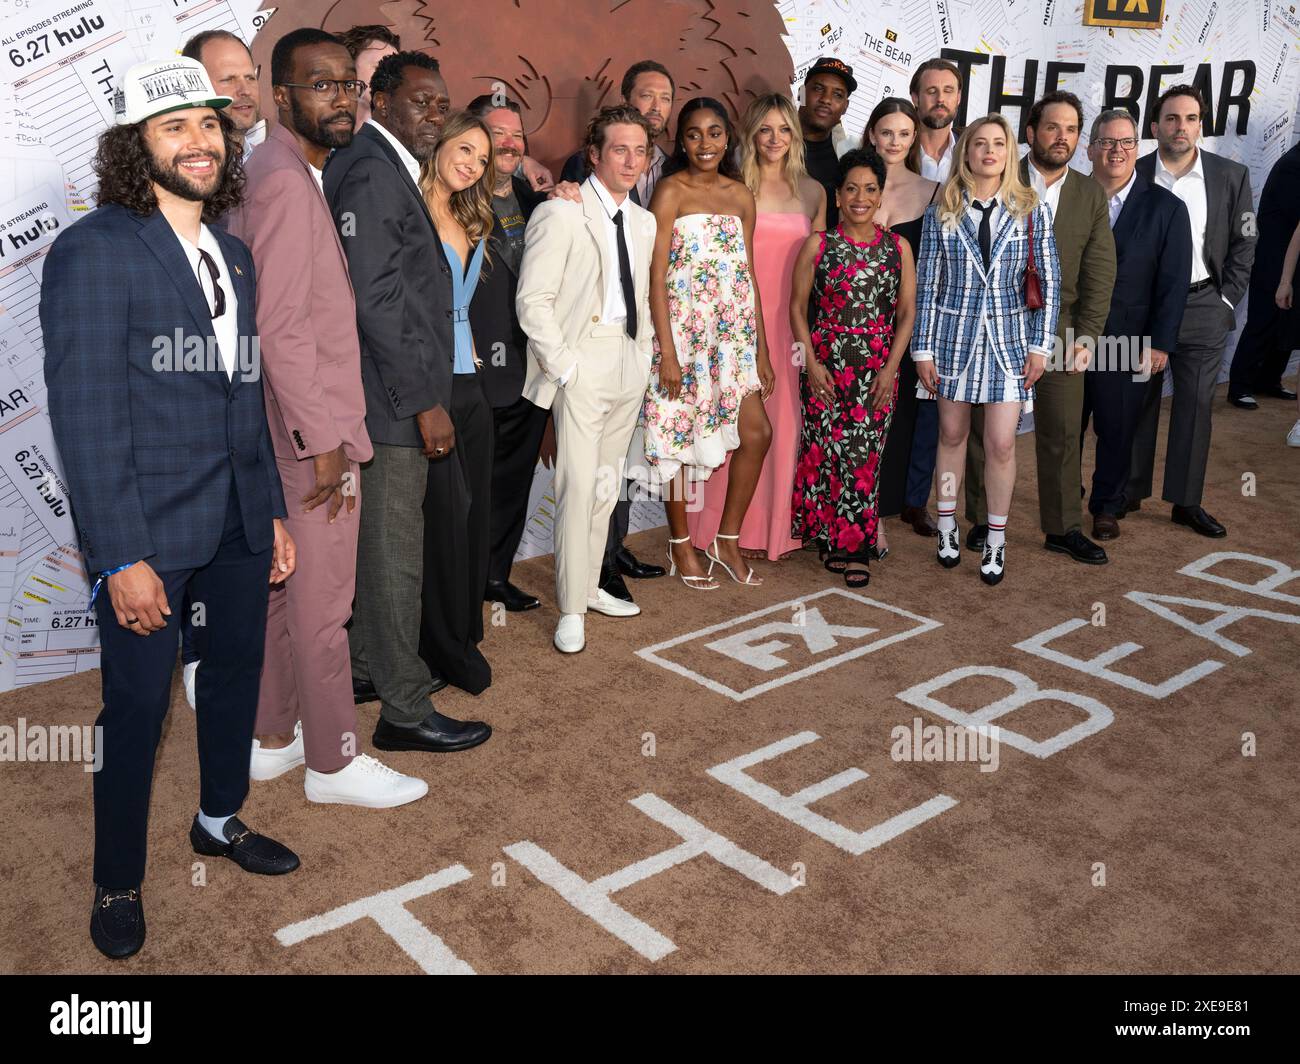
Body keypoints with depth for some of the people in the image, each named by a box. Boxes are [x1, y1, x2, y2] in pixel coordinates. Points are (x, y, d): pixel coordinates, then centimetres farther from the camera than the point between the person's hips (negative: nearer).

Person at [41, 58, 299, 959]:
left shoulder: (232, 252, 10)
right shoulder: (92, 251, -12)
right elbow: (85, 414, -16)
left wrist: (274, 511, 13)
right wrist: (122, 557, -19)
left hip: (240, 520, 7)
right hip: (149, 530, -6)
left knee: (236, 674, 19)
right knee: (138, 707, 6)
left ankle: (222, 819, 42)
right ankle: (118, 883, 26)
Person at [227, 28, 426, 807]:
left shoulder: (280, 174, 14)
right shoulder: (285, 182, -17)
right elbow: (279, 326, -22)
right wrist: (323, 440, -20)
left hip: (295, 429, 10)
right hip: (313, 430, -10)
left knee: (282, 587, 18)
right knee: (323, 602, 1)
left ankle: (273, 736, 32)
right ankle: (334, 762, 15)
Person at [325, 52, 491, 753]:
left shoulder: (383, 167, 16)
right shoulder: (373, 172, -15)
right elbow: (374, 298, -22)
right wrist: (423, 401, -21)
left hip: (395, 398, 10)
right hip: (395, 402, -10)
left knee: (380, 543, 19)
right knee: (396, 553, -3)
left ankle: (372, 667, 34)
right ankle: (404, 712, 8)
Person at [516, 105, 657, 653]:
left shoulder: (643, 220, 14)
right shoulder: (562, 212, -9)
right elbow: (532, 300, -13)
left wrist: (645, 353, 11)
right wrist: (563, 365, -15)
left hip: (629, 363, 7)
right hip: (584, 362, -7)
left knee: (607, 483, 12)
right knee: (578, 484, -8)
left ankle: (589, 587, 25)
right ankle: (571, 609, 3)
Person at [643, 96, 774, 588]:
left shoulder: (740, 195, 11)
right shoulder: (671, 191, -5)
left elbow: (749, 275, 12)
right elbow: (656, 276, -10)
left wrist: (761, 349, 10)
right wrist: (667, 352, -17)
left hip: (733, 331, 6)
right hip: (684, 327, -5)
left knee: (757, 432, 2)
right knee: (678, 434, 3)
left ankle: (728, 540, 17)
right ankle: (680, 544, 19)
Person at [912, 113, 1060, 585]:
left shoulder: (1030, 211, 1)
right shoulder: (941, 213, 1)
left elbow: (1049, 282, 3)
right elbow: (927, 284, 2)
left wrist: (1041, 345, -3)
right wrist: (923, 350, -1)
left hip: (1008, 338, 0)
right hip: (953, 335, 1)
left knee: (1001, 443, -2)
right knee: (952, 434, 11)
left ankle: (996, 541, 12)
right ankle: (947, 525, 27)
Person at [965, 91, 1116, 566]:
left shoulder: (1090, 195, 6)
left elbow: (1099, 272, 3)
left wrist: (1087, 336, -5)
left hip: (1060, 326, 3)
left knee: (1063, 433, 6)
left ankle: (1063, 528, 17)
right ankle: (983, 522, 20)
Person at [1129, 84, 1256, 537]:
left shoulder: (1231, 176, 1)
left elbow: (1243, 244, 6)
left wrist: (1226, 300, -1)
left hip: (1202, 306, 1)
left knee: (1195, 405, 4)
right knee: (1137, 402, 6)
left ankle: (1186, 502, 13)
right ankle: (1129, 493, 18)